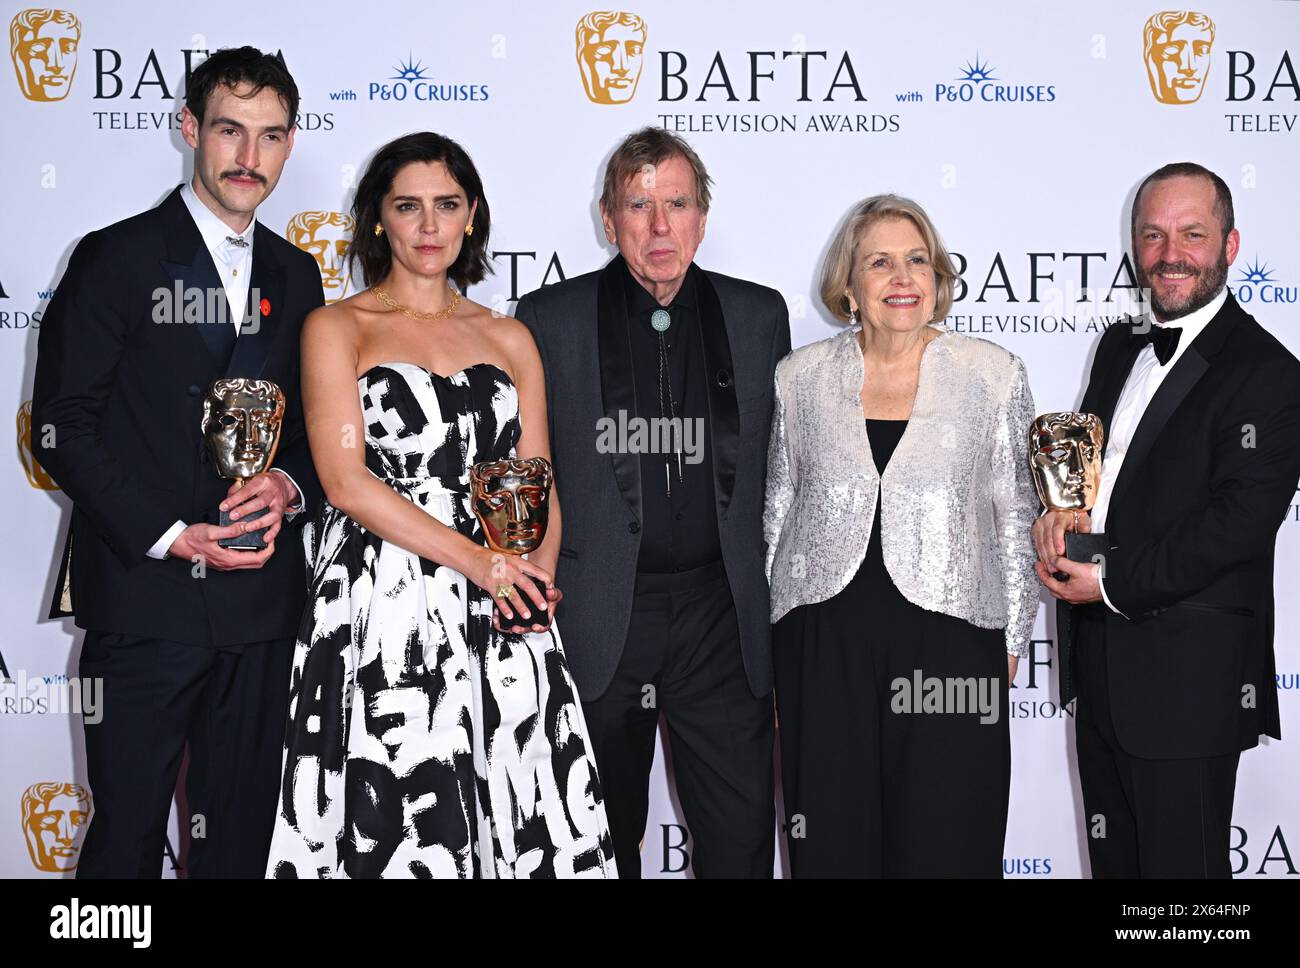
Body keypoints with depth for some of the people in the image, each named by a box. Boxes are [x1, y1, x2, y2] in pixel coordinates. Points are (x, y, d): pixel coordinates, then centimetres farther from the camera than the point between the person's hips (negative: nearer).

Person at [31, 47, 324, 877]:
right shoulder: (118, 259, -3)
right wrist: (168, 535, -16)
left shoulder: (295, 275, 12)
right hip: (144, 598, -4)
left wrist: (291, 486, -6)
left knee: (241, 836, 14)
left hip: (260, 602, 5)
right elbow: (63, 428, -7)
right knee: (127, 835, 4)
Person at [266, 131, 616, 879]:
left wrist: (536, 578, -9)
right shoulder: (337, 329, 4)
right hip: (382, 615, -3)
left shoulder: (510, 339, 15)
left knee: (522, 822, -1)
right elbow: (346, 481, -7)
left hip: (499, 619, 3)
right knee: (397, 831, -5)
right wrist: (474, 559, -14)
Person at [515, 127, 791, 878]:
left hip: (722, 617, 1)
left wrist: (783, 609, 9)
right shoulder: (549, 319, 1)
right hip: (595, 619, -1)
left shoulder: (760, 315, 6)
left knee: (743, 838, 4)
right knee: (600, 843, 12)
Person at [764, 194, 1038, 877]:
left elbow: (1016, 514, 6)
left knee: (947, 842, 3)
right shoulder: (799, 378, 6)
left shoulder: (994, 374, 3)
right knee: (834, 839, 8)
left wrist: (1013, 638, 5)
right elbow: (774, 511, 12)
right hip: (822, 639, 1)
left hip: (951, 637, -1)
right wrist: (761, 643, 12)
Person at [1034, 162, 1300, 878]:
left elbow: (1237, 524, -20)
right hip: (1099, 659, 8)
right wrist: (1064, 509, -3)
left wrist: (1112, 583, -17)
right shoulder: (1120, 346, 13)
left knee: (1181, 861, 4)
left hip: (1187, 677, -7)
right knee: (1112, 858, 19)